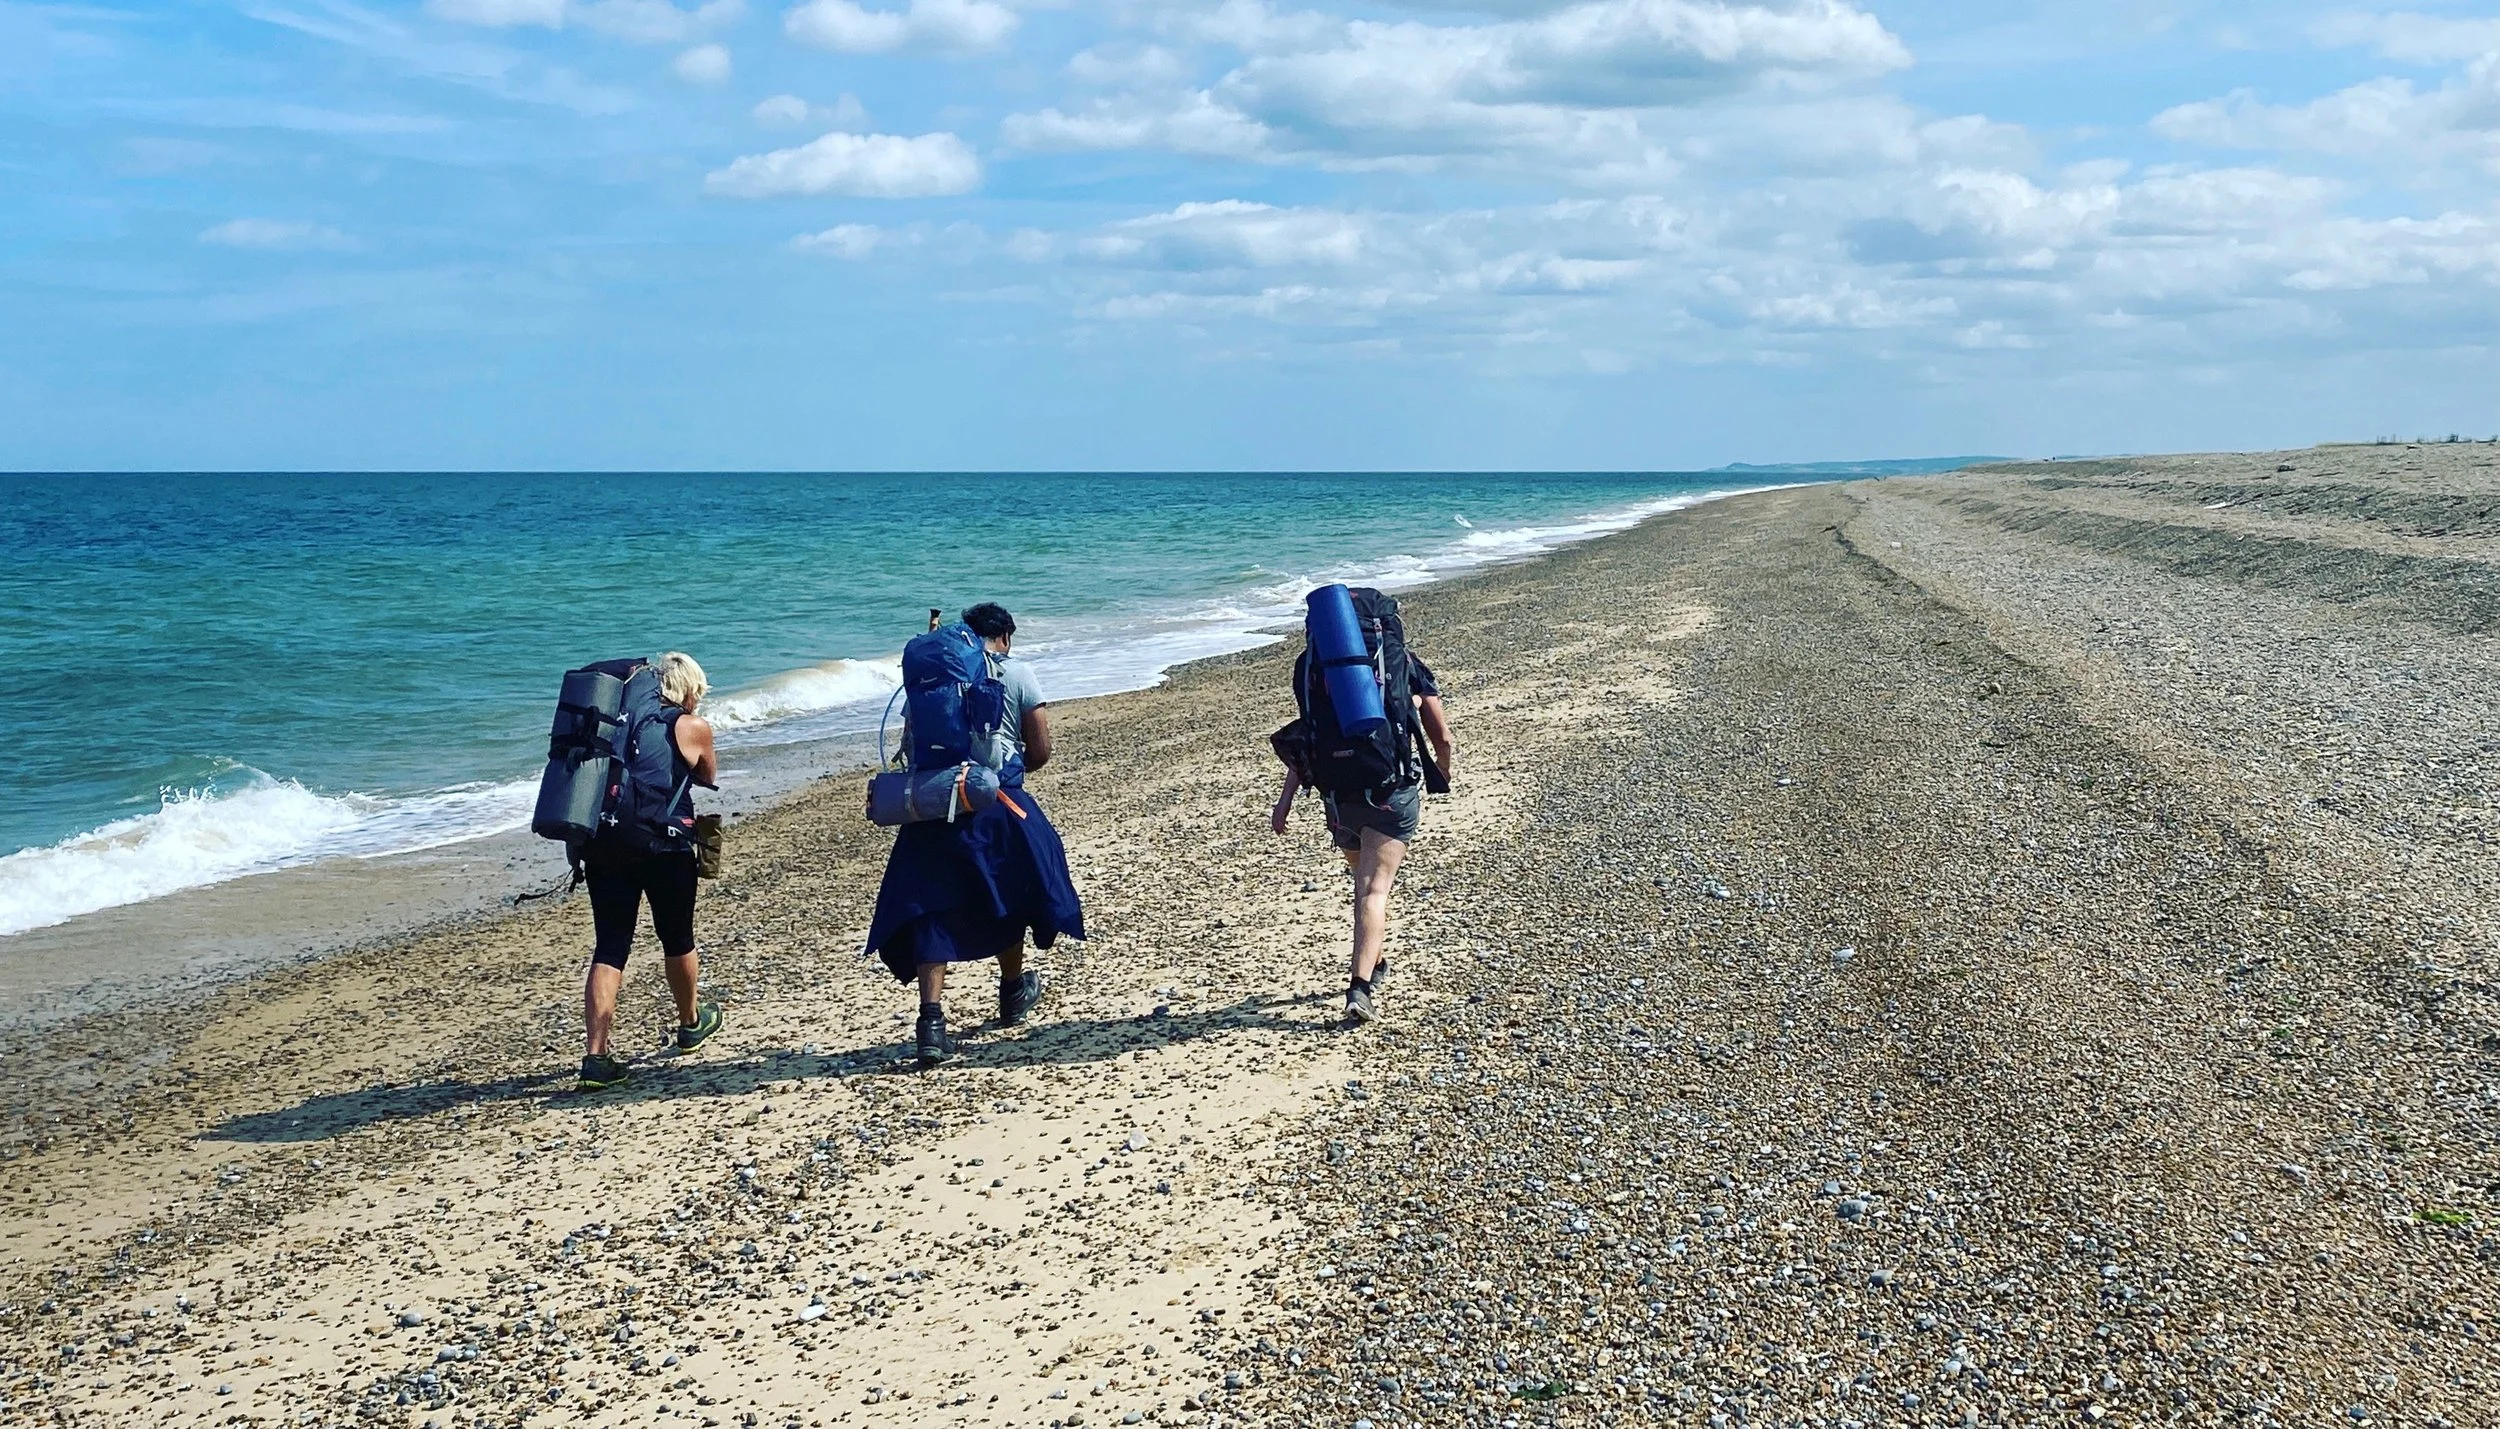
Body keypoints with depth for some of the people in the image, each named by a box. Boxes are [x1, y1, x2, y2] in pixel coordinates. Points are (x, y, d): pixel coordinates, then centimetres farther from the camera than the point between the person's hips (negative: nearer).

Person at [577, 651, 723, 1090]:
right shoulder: (693, 727, 4)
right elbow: (708, 778, 20)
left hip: (604, 841, 3)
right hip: (664, 846, -3)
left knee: (609, 948, 2)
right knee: (678, 939, 18)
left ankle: (596, 1054, -8)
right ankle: (690, 1024, 39)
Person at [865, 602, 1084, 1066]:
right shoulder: (1018, 674, 1)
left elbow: (911, 745, 8)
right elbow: (1040, 751, -1)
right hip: (997, 801, -1)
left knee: (932, 909, 2)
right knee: (1008, 892, 21)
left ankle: (931, 1016, -12)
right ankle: (1013, 992, 40)